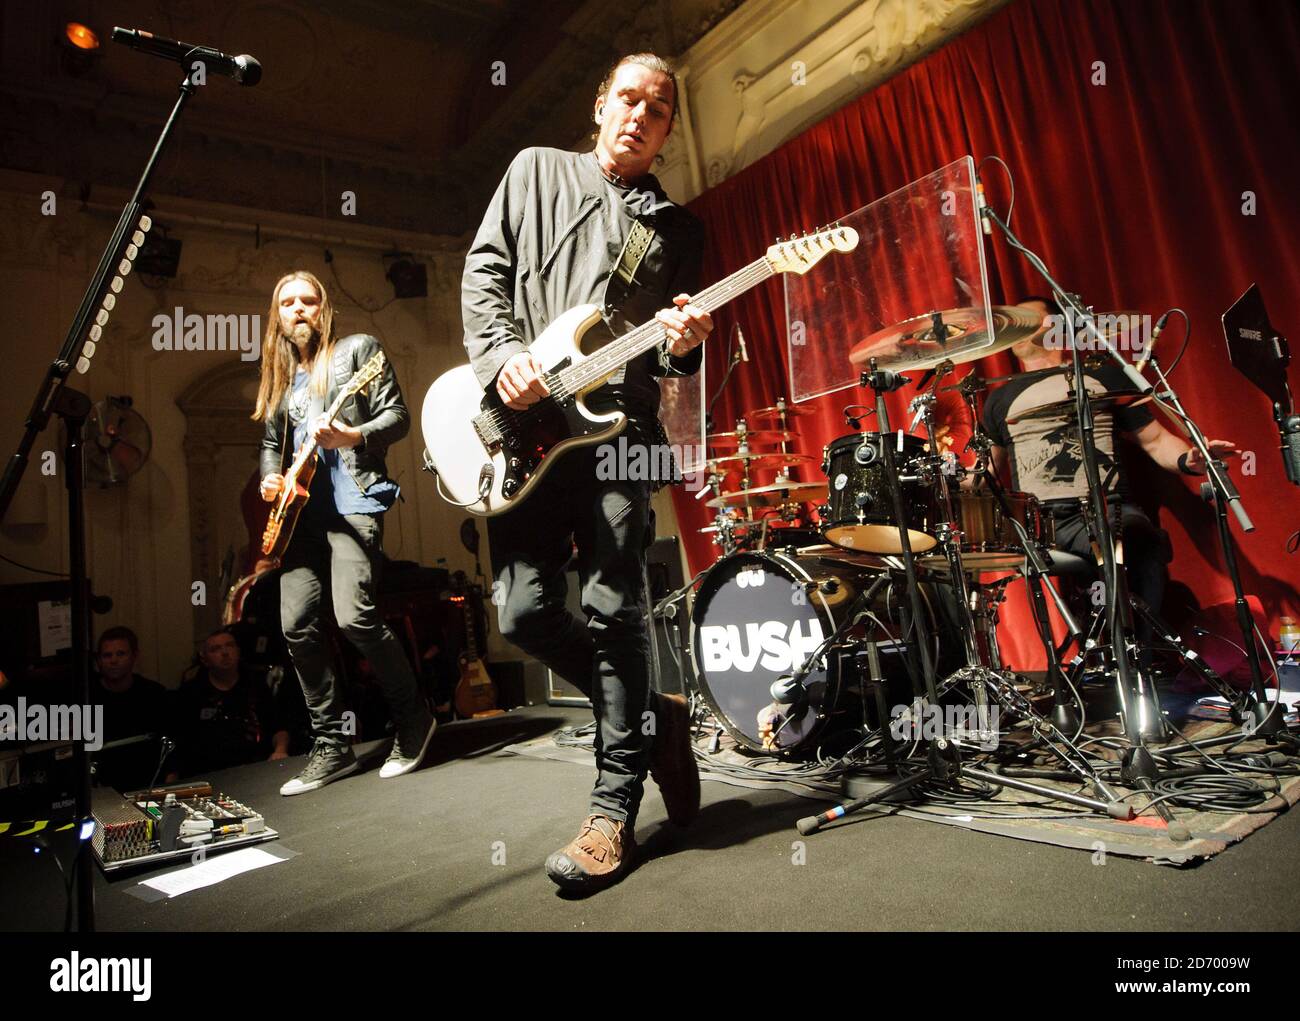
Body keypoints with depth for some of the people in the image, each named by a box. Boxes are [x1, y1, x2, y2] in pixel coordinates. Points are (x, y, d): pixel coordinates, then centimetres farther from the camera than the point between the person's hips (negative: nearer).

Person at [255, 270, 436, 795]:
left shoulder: (357, 349, 4)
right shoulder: (280, 375, 22)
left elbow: (398, 416, -3)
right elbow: (272, 442, 27)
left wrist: (353, 436, -20)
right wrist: (270, 478, 7)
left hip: (353, 501, -7)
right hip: (301, 509, 7)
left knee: (354, 617, -20)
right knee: (297, 625, -2)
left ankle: (413, 718, 3)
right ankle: (331, 746, 9)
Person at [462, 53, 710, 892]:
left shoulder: (678, 228, 18)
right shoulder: (537, 171, 19)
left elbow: (677, 356, 14)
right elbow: (485, 270, 11)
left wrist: (683, 344, -10)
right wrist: (502, 355, -7)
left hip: (617, 423, -1)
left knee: (615, 612, -7)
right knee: (526, 612, -4)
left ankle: (615, 809, 5)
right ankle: (653, 715, 19)